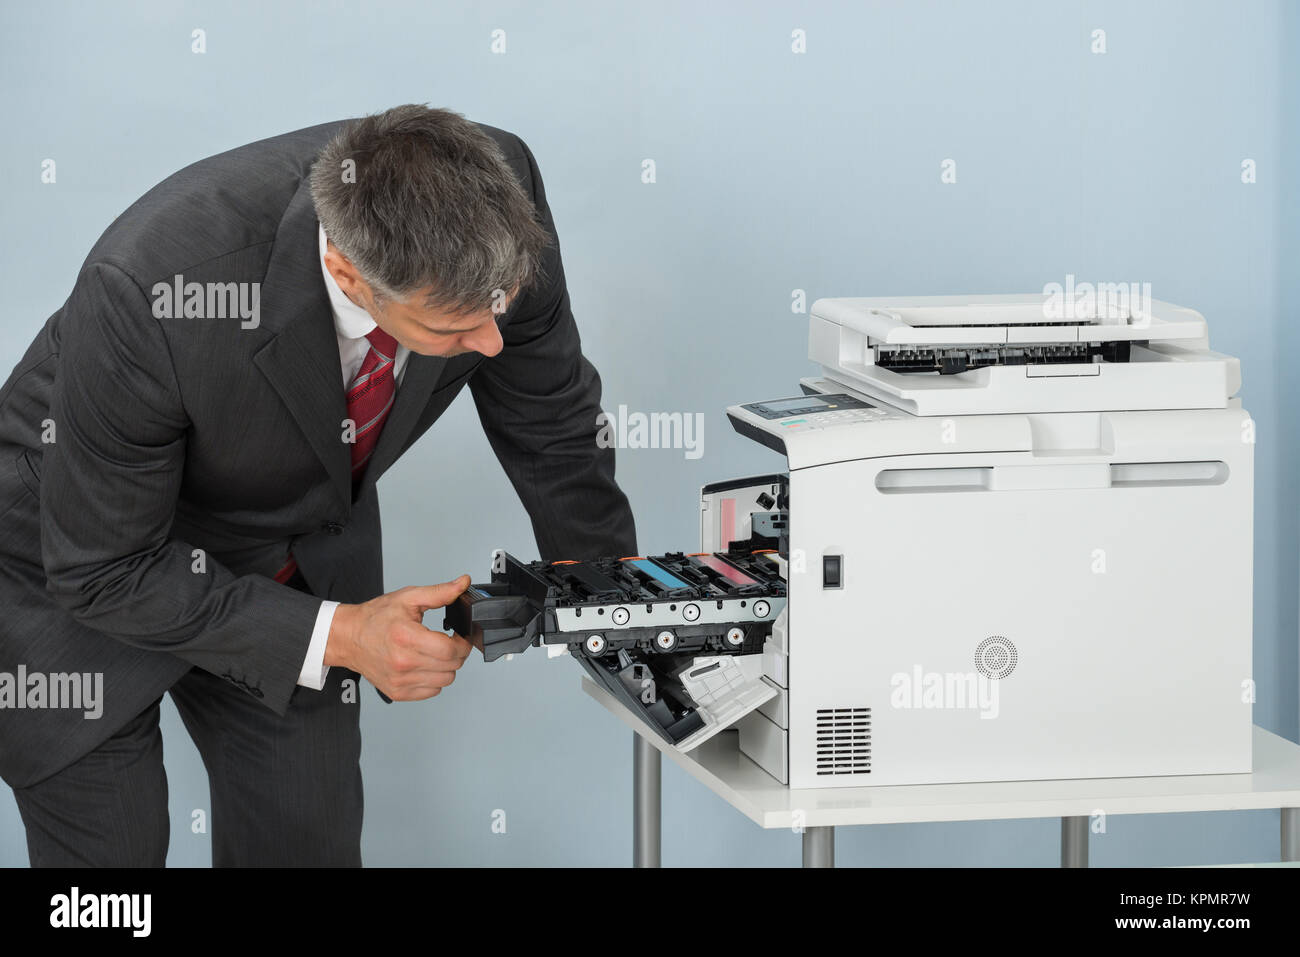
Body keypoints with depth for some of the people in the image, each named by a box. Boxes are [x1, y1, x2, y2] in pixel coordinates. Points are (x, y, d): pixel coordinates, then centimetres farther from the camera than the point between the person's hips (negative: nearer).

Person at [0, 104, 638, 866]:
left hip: (301, 555, 5)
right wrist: (336, 634, -30)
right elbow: (104, 569, -27)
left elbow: (548, 408, -5)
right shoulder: (151, 289, -41)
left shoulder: (496, 193, -27)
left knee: (310, 842, 7)